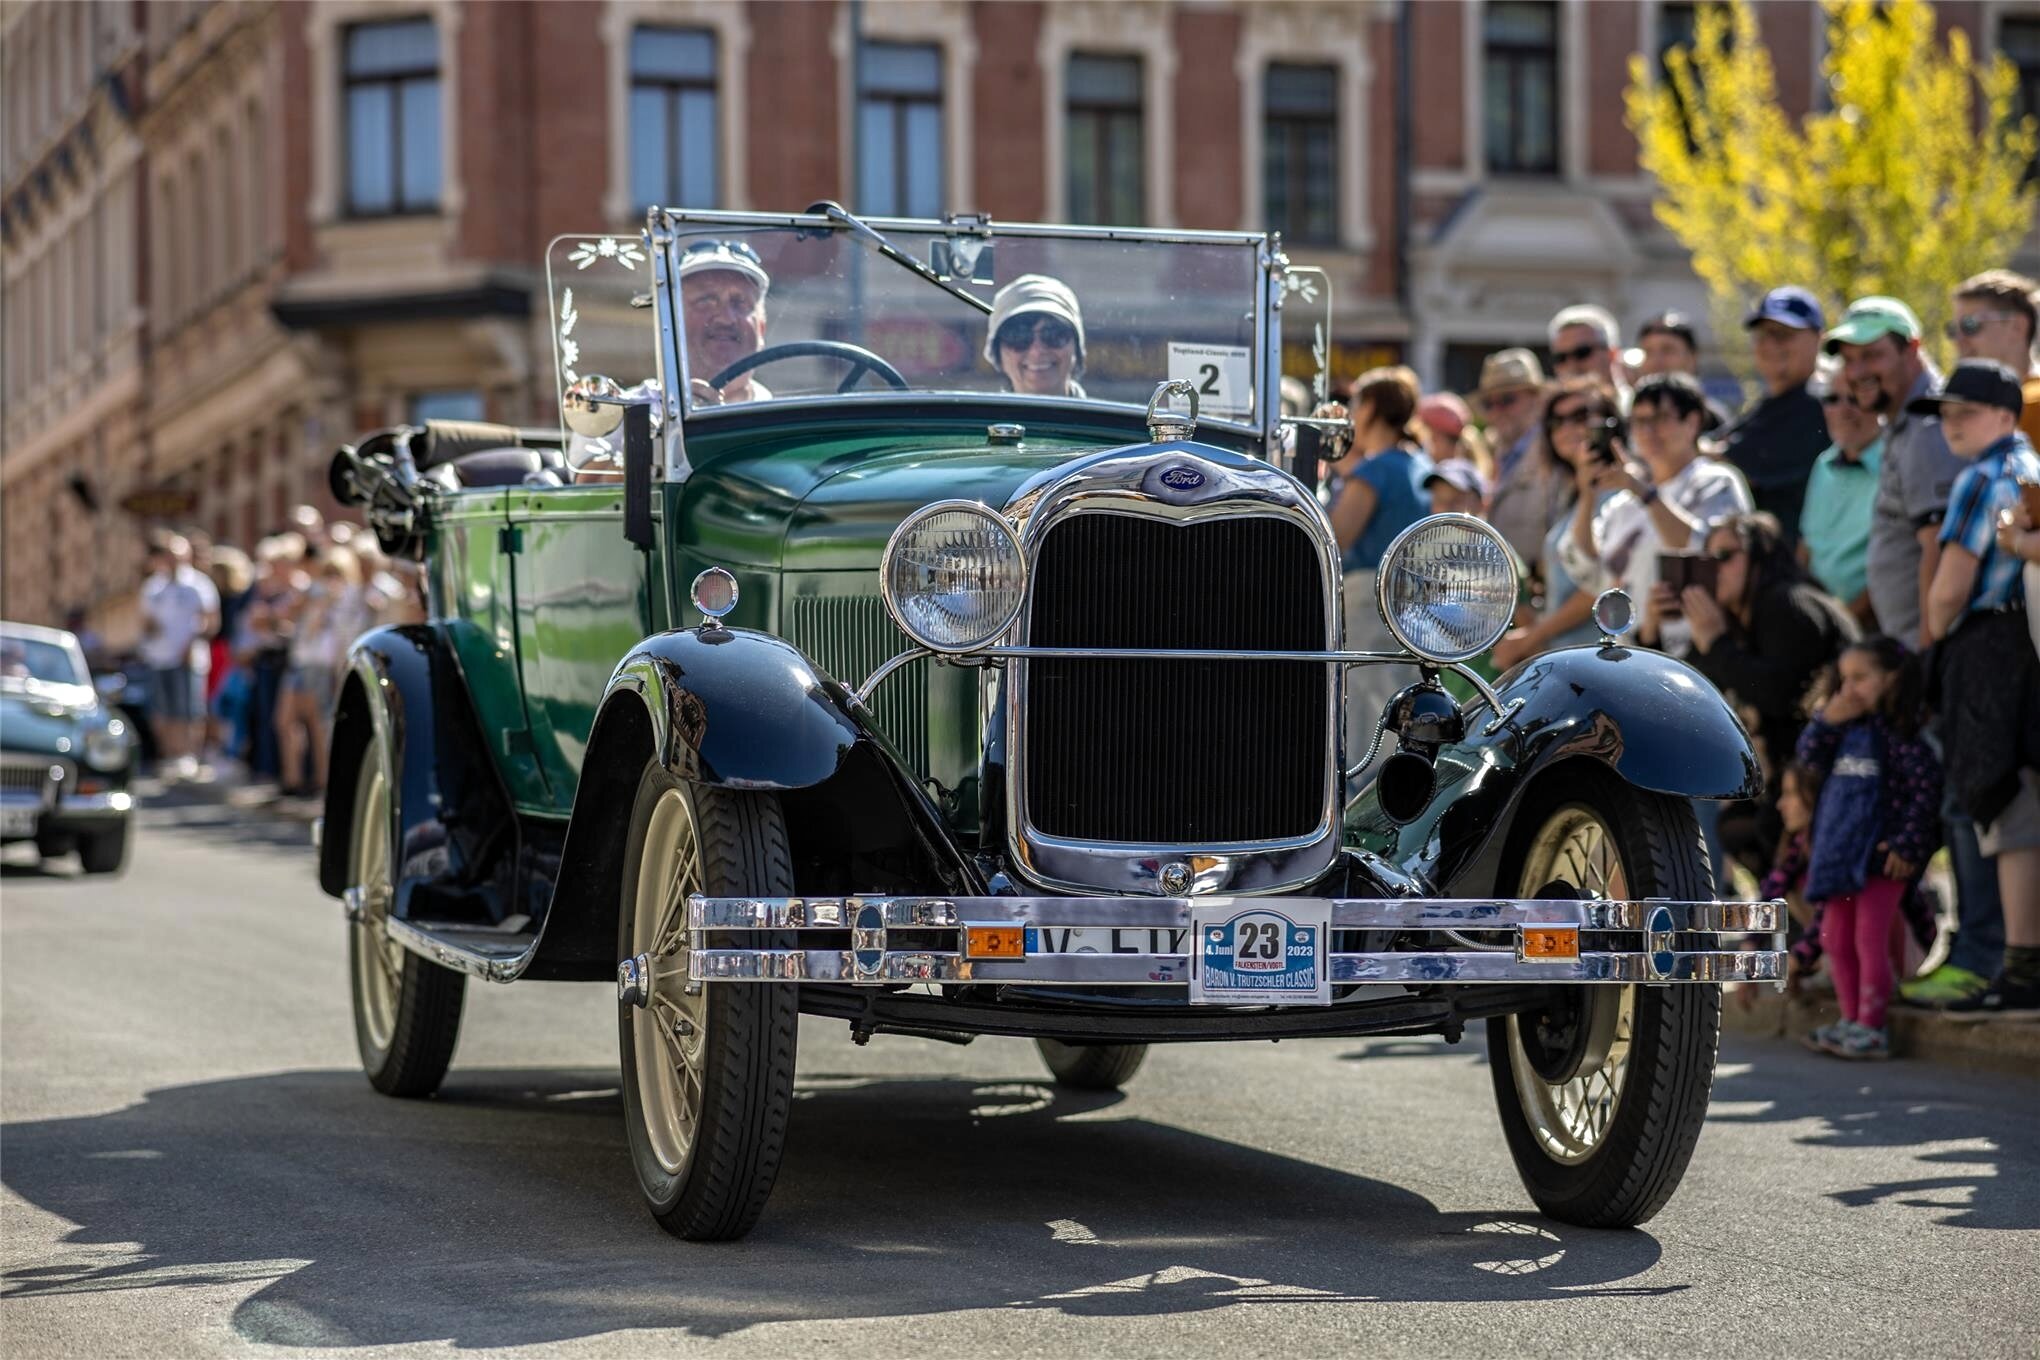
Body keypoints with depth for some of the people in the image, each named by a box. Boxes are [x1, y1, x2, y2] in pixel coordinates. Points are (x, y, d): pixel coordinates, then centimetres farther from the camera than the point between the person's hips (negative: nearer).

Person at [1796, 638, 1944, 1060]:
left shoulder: (1896, 734, -13)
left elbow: (1927, 787, -16)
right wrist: (1827, 720, -8)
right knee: (1835, 939, 14)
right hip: (1842, 852, 9)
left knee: (1870, 941, -6)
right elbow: (1809, 754, 7)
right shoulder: (1847, 730, 12)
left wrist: (1907, 844, -17)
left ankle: (1871, 1028, -1)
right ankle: (1849, 1021, 24)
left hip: (1880, 857, -9)